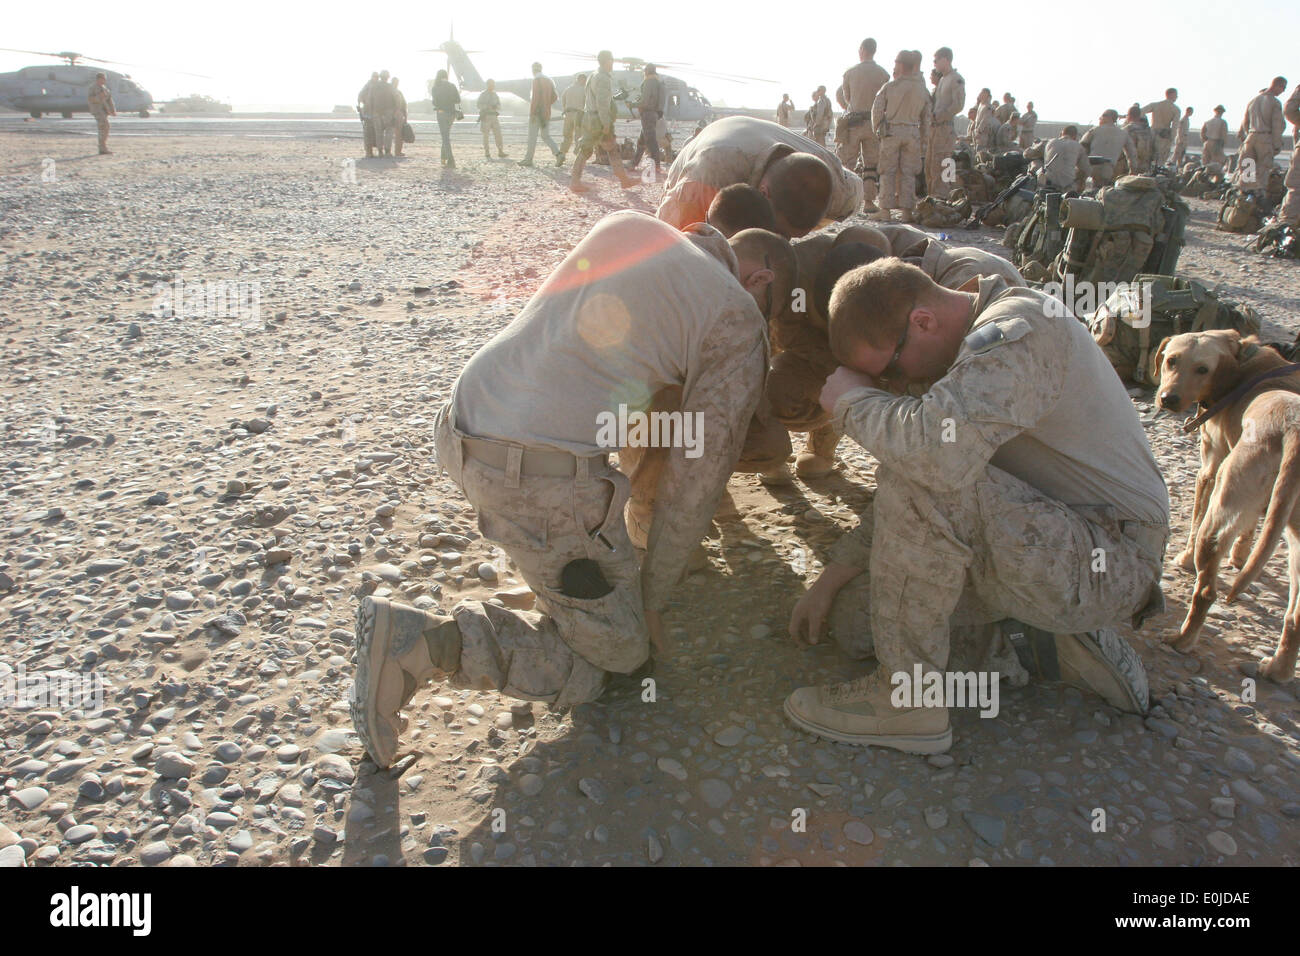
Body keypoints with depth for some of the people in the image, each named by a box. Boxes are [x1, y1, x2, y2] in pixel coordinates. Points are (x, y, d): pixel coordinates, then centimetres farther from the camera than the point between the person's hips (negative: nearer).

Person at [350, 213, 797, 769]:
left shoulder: (623, 223, 16)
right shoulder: (738, 320, -1)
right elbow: (698, 474, 0)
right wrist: (654, 595, 10)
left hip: (460, 428, 8)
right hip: (545, 480, -8)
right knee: (618, 652, 9)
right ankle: (423, 642, -5)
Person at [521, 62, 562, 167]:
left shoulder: (537, 80, -11)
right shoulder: (549, 80, 13)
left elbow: (535, 97, -19)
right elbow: (554, 97, 15)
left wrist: (532, 113, -18)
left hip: (537, 113, -7)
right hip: (547, 113, 7)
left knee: (532, 137, -1)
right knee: (545, 135, 11)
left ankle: (528, 159, 4)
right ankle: (558, 154, -6)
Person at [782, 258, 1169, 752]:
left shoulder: (1018, 329, -21)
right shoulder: (972, 347, 8)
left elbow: (942, 448, -41)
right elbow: (901, 494, 13)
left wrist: (853, 402, -21)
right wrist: (833, 577, 10)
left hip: (1108, 563, -9)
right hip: (1050, 546, 9)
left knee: (927, 474, -30)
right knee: (857, 614, 4)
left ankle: (909, 699, -17)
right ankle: (1042, 646, 5)